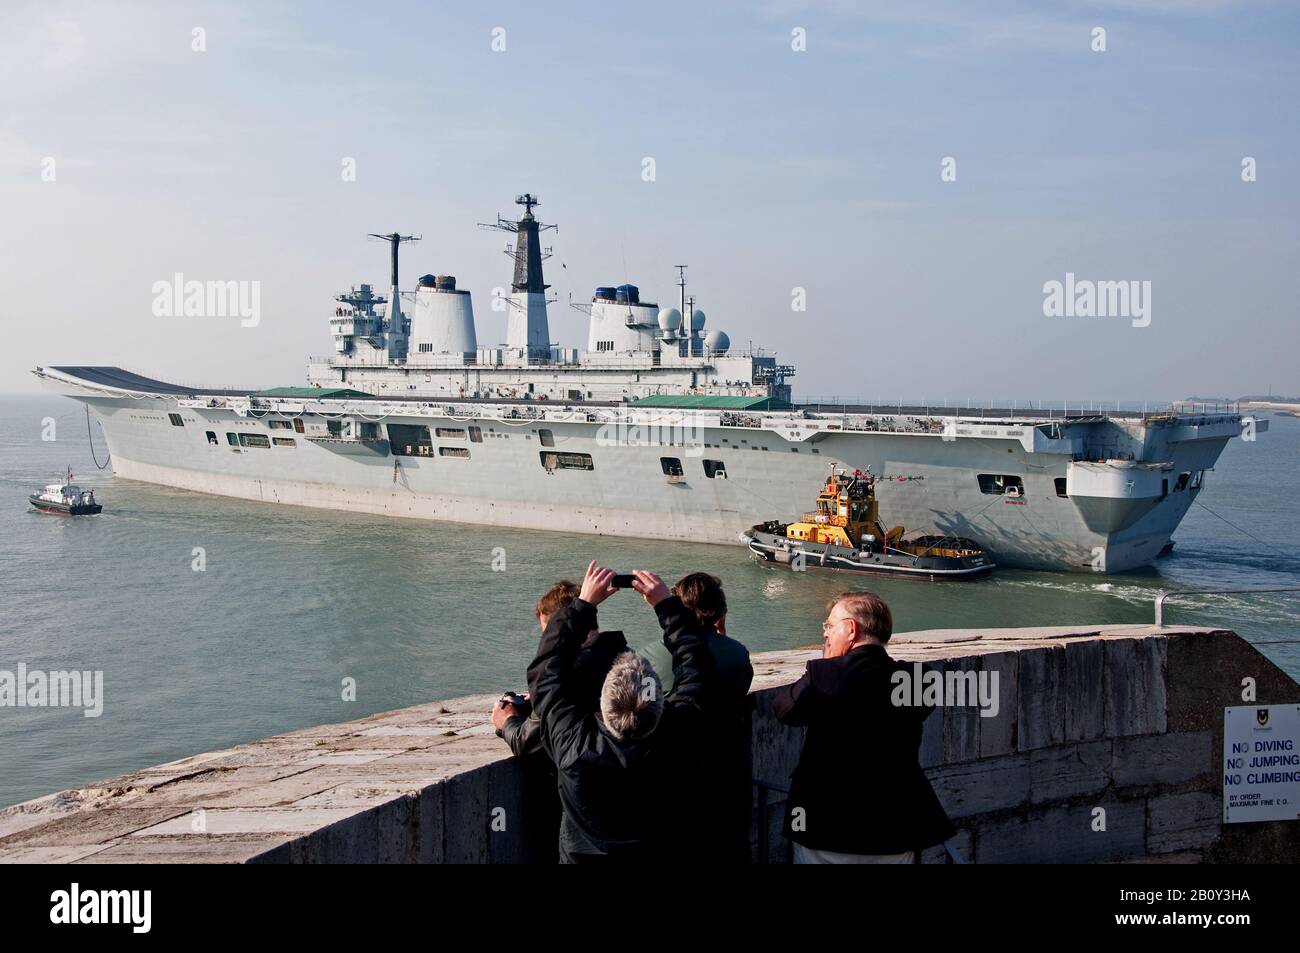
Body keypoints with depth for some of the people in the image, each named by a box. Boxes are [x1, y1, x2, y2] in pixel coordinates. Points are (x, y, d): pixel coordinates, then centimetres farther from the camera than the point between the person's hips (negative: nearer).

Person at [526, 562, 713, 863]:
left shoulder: (573, 744, -32)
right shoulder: (671, 740, -30)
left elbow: (545, 670, -17)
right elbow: (694, 668, -14)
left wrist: (583, 604, -12)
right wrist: (667, 603, -10)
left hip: (580, 856, -1)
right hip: (653, 854, 1)